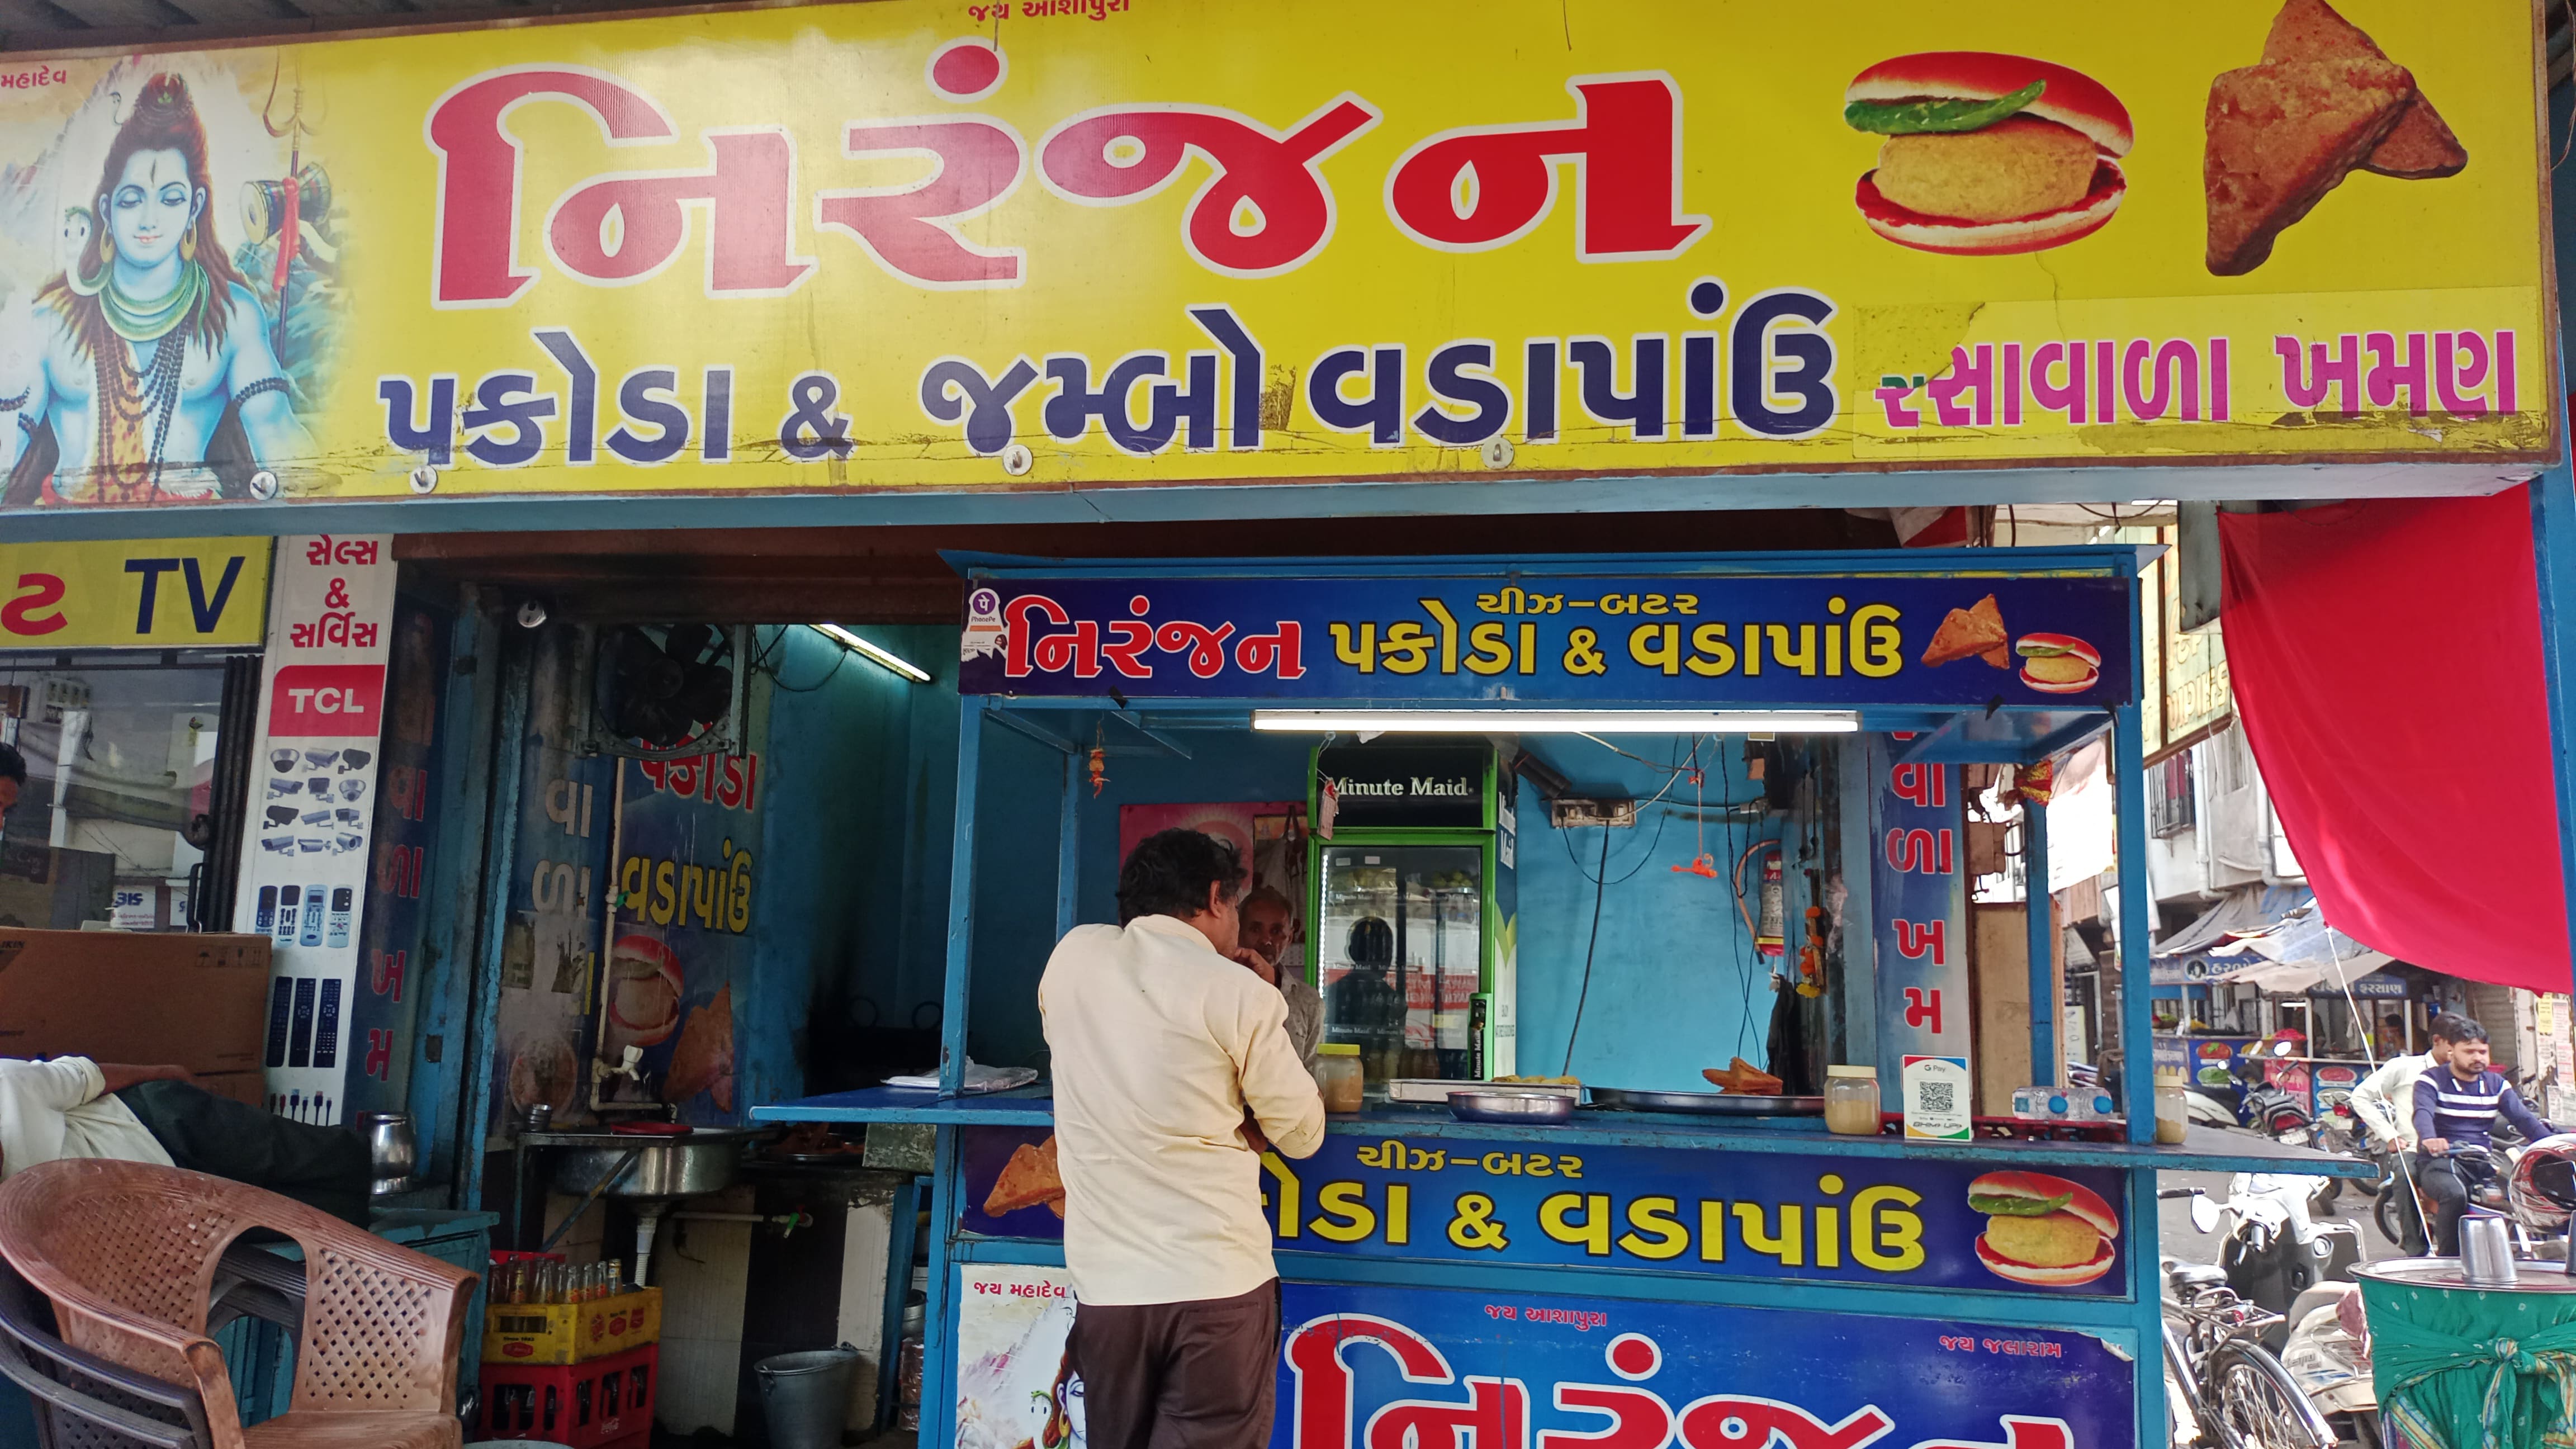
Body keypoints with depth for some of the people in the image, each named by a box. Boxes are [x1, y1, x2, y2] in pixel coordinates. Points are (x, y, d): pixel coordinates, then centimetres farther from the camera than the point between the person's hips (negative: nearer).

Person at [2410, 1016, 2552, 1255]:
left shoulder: (2496, 1084, 16)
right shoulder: (2432, 1081, -1)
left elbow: (2523, 1118, 2)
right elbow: (2423, 1113, -20)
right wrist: (2429, 1139, -43)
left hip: (2482, 1162, 5)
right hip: (2440, 1162, -5)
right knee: (2455, 1194, -35)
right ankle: (2447, 1259, -20)